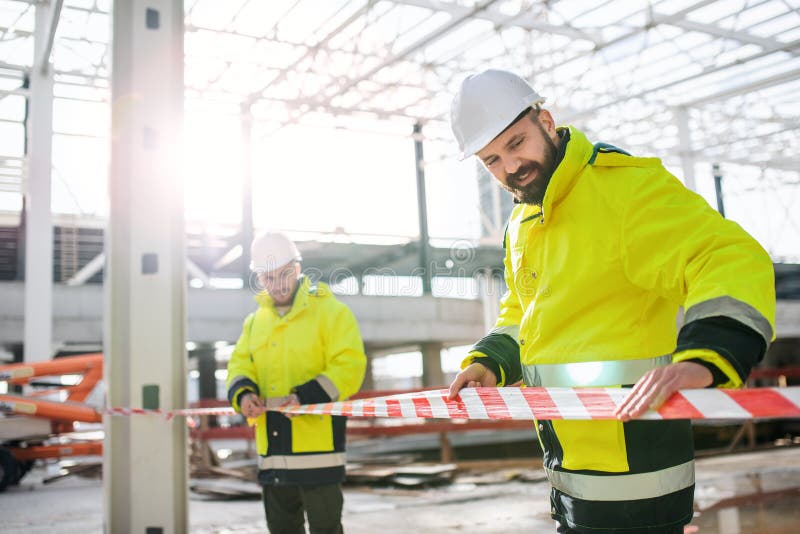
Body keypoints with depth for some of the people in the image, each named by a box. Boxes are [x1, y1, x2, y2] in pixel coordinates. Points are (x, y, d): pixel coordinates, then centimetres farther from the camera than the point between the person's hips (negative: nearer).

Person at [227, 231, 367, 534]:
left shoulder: (330, 310, -4)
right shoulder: (255, 321, 15)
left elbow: (349, 365, -12)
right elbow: (240, 364, 12)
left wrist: (307, 396, -24)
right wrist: (243, 393, -11)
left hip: (318, 438, -6)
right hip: (272, 444, 6)